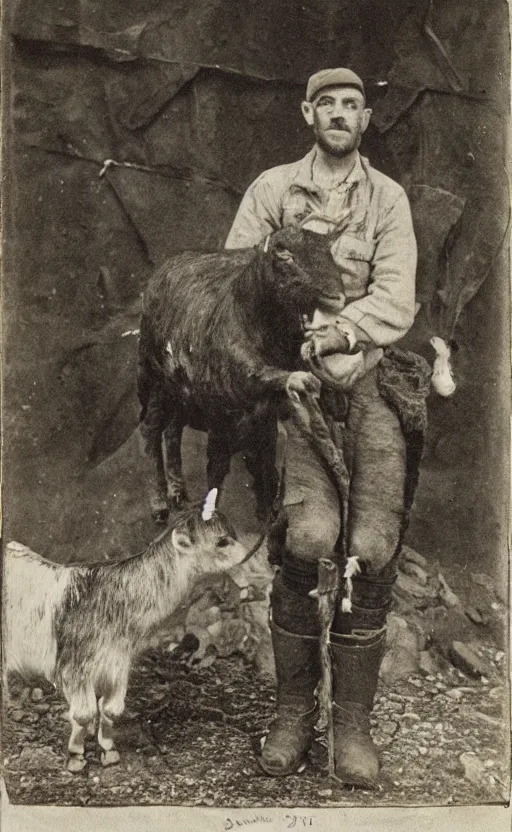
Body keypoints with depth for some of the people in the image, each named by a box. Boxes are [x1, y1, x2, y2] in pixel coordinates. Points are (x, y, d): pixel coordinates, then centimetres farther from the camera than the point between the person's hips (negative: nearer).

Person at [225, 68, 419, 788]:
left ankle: (353, 719, 2)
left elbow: (395, 302, 3)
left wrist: (330, 334, -13)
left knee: (373, 545, -14)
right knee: (311, 535, -21)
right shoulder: (272, 189, 13)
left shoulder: (388, 198, 14)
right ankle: (293, 709, -2)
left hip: (369, 377, 1)